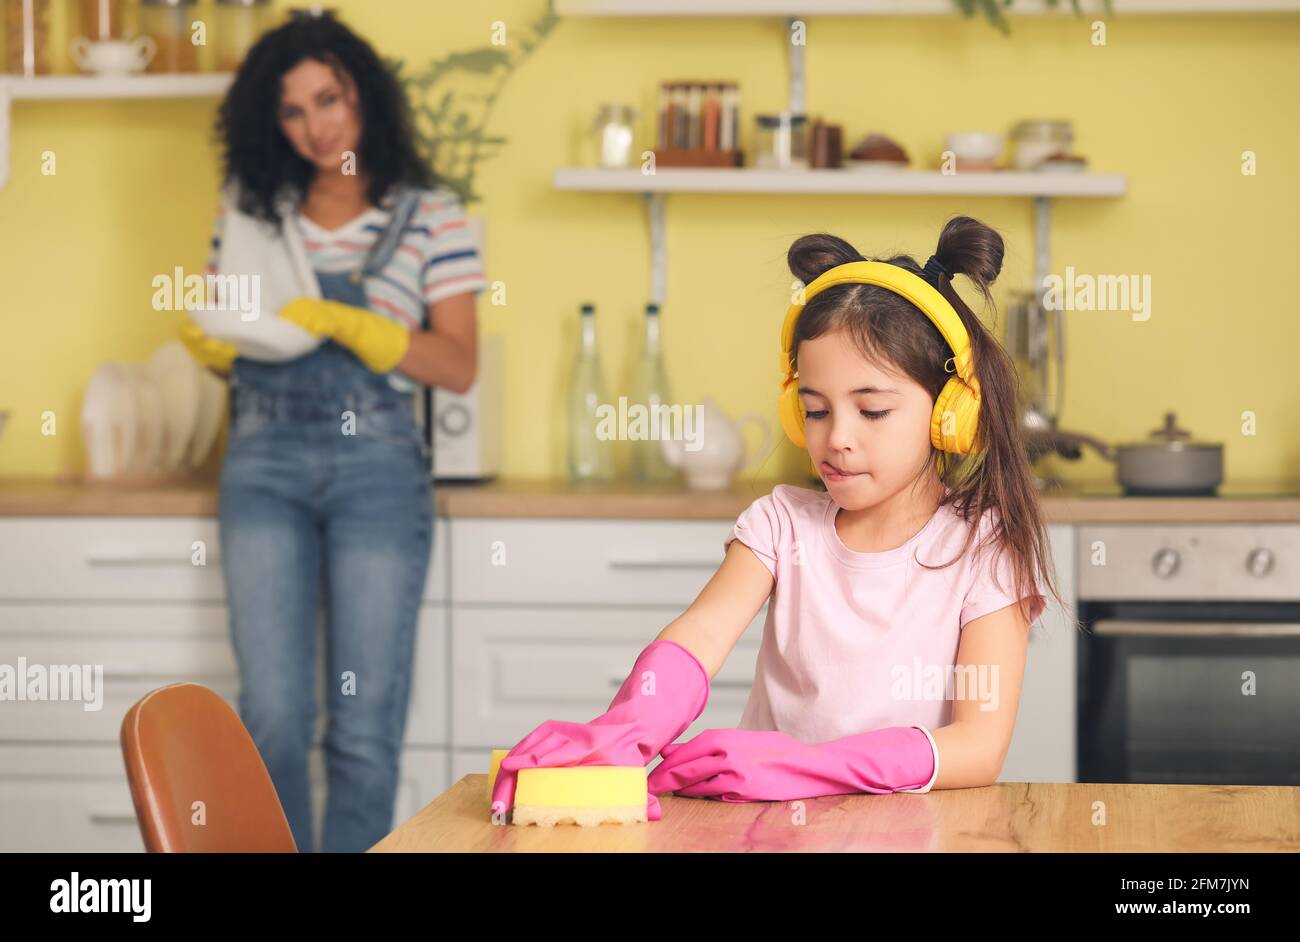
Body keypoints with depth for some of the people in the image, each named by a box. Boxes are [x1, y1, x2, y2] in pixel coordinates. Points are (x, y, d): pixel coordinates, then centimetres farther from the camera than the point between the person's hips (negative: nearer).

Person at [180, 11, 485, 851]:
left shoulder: (428, 215, 1)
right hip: (265, 464, 2)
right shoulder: (255, 206, 10)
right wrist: (208, 340, -7)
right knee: (273, 718, 0)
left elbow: (459, 366, -5)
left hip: (377, 466, -2)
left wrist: (344, 323, -17)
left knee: (366, 730, -1)